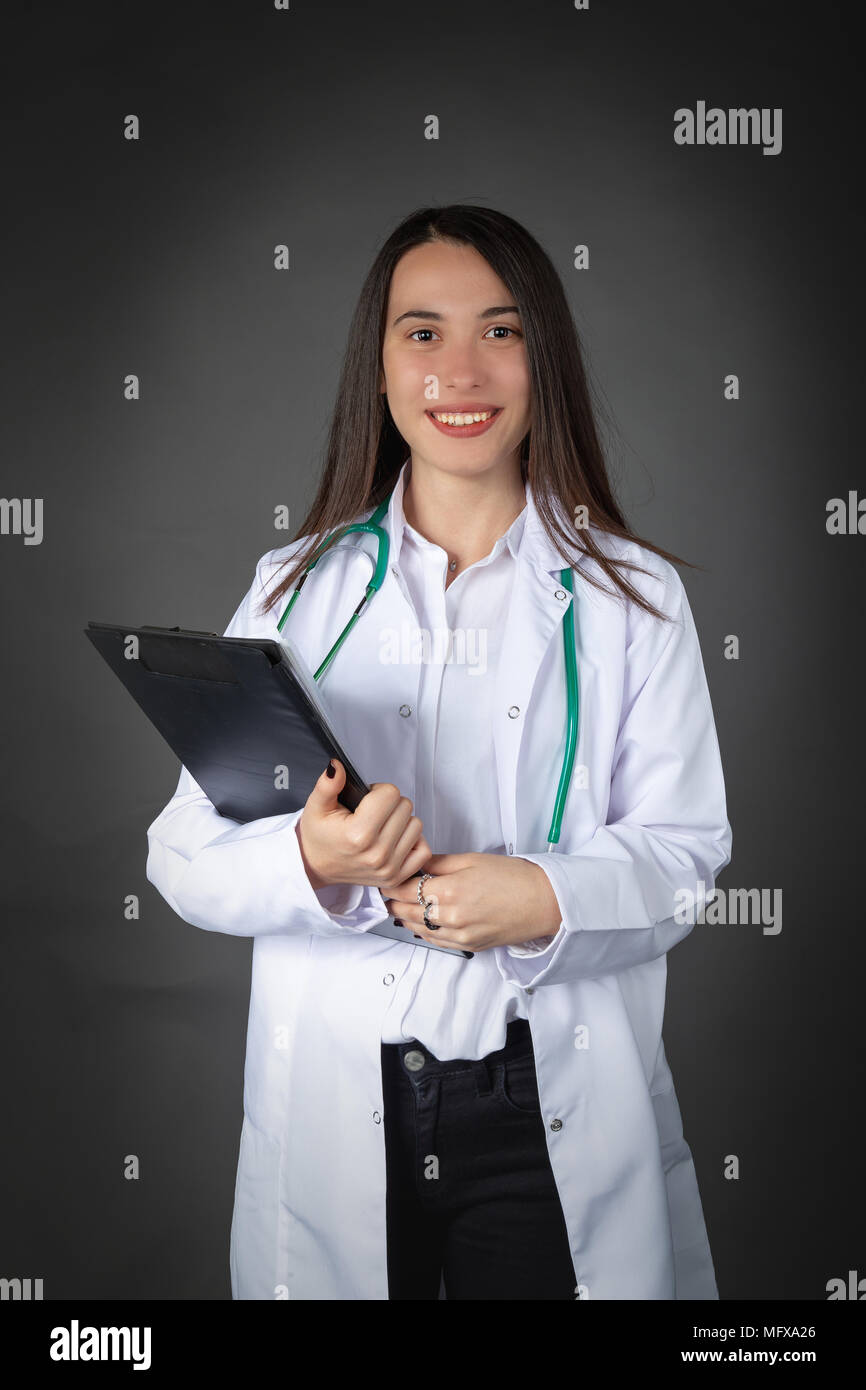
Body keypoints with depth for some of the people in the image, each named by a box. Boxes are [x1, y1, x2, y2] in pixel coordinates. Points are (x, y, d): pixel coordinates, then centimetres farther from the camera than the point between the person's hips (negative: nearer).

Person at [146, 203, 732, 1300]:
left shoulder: (631, 595, 3)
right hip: (332, 1111, 1)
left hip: (553, 1115, 0)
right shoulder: (296, 587, 4)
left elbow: (684, 847, -2)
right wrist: (312, 863, -21)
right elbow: (183, 856, -1)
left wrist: (548, 896, -21)